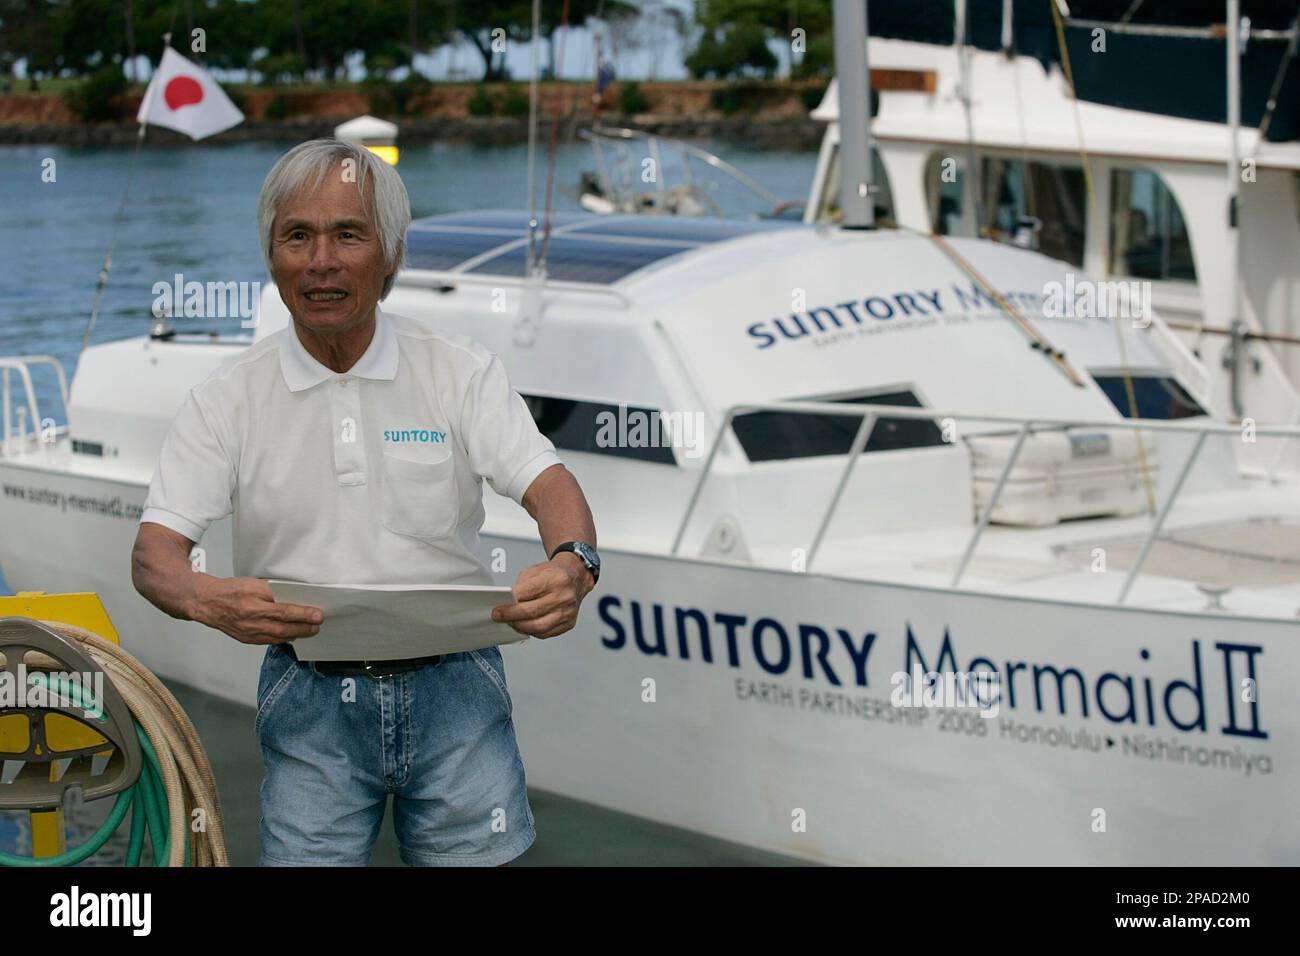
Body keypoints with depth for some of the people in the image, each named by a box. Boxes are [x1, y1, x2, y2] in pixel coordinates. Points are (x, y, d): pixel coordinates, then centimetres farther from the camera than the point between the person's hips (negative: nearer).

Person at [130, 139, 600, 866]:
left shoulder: (462, 371, 1)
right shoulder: (228, 398, 1)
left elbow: (546, 483, -10)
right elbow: (155, 551, -5)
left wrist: (573, 565, -34)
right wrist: (206, 601, -29)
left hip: (452, 689, 0)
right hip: (312, 699, 0)